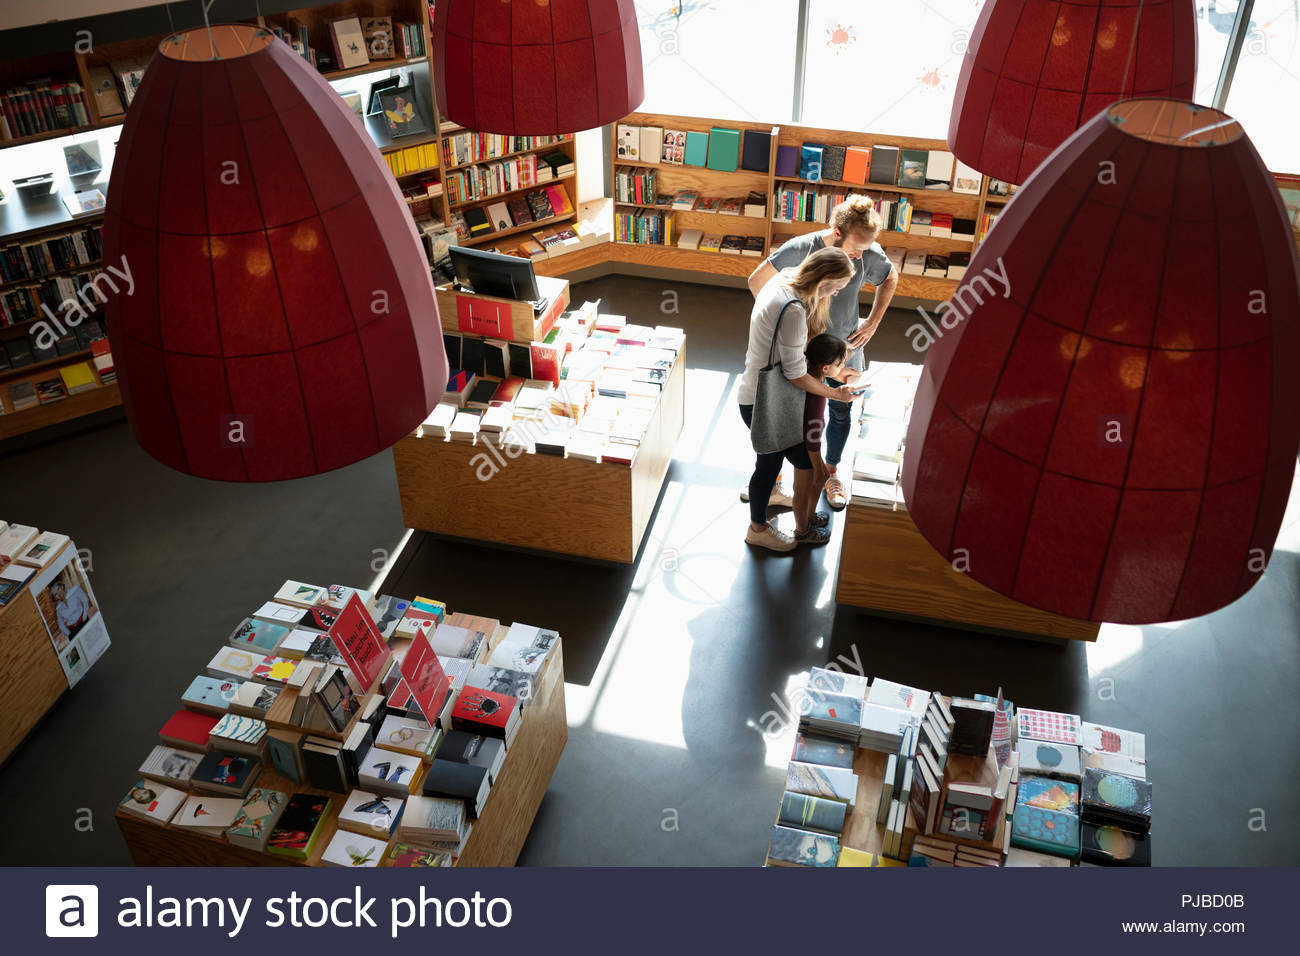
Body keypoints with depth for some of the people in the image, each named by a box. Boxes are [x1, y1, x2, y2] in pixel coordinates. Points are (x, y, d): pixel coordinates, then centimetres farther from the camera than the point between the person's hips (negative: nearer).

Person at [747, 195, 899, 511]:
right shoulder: (801, 249, -26)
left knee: (841, 412, 17)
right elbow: (757, 280, -13)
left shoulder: (870, 254, -19)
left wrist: (872, 322, 1)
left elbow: (891, 278, 6)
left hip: (845, 350, 3)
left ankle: (832, 472, 40)